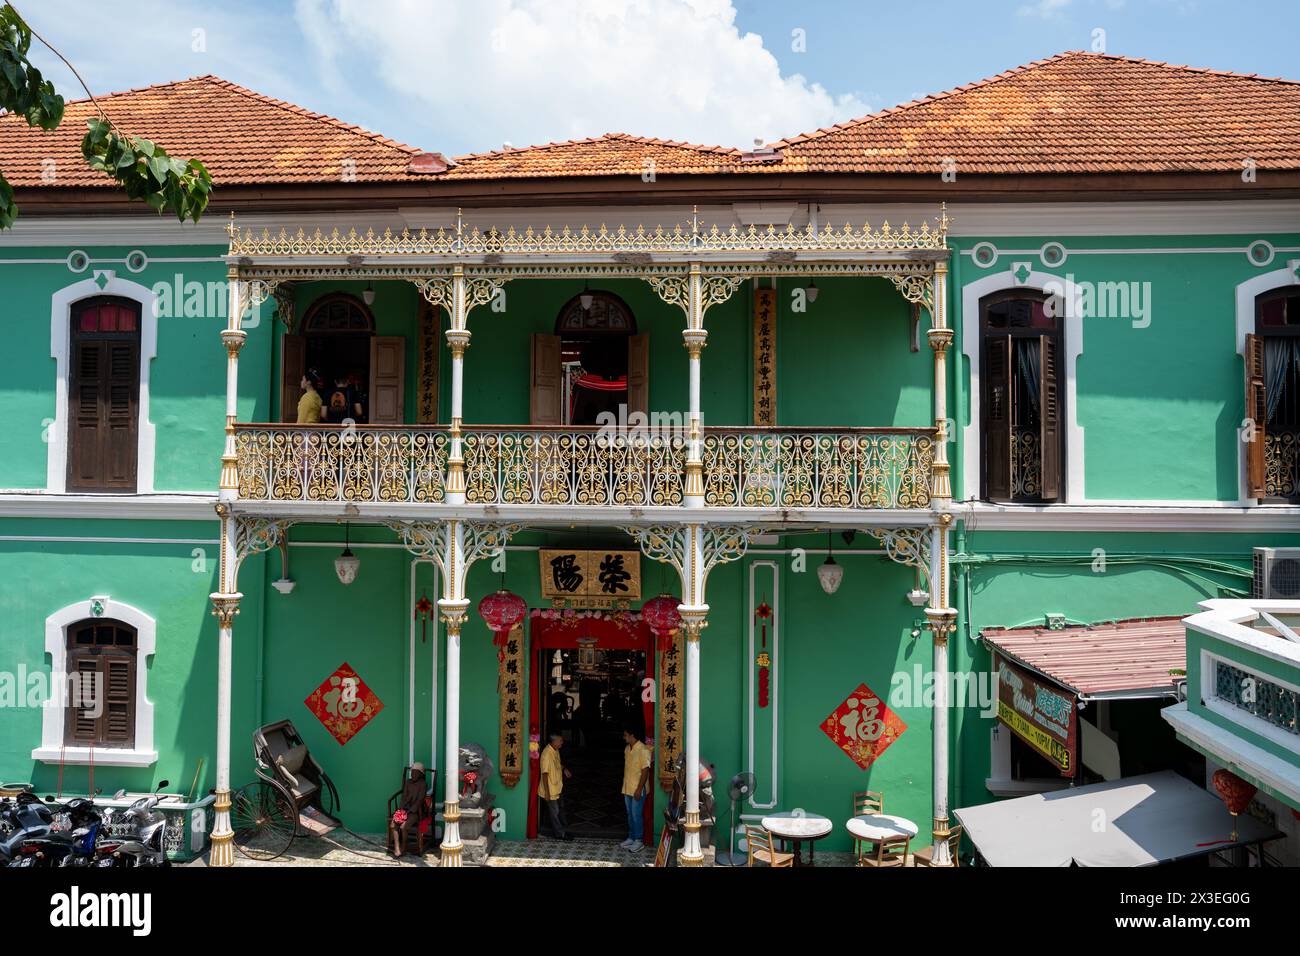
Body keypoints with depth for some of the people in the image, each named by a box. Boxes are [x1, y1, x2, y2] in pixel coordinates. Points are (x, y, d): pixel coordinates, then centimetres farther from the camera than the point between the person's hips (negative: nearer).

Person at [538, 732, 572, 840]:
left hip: (558, 787, 9)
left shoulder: (556, 751, 0)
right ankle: (560, 833, 21)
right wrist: (547, 792, -24)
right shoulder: (547, 754, -28)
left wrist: (564, 769, 3)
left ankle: (562, 830, 35)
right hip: (551, 790, -9)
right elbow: (545, 774, -26)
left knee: (560, 809, 21)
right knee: (555, 812, 7)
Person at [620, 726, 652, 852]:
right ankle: (631, 837, 26)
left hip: (638, 789, -8)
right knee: (630, 814, 15)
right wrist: (624, 785, 17)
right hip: (627, 788, 8)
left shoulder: (643, 750, -20)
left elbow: (645, 771, -20)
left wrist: (639, 789, -20)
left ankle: (638, 841, 10)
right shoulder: (627, 748, 6)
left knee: (636, 815, -1)